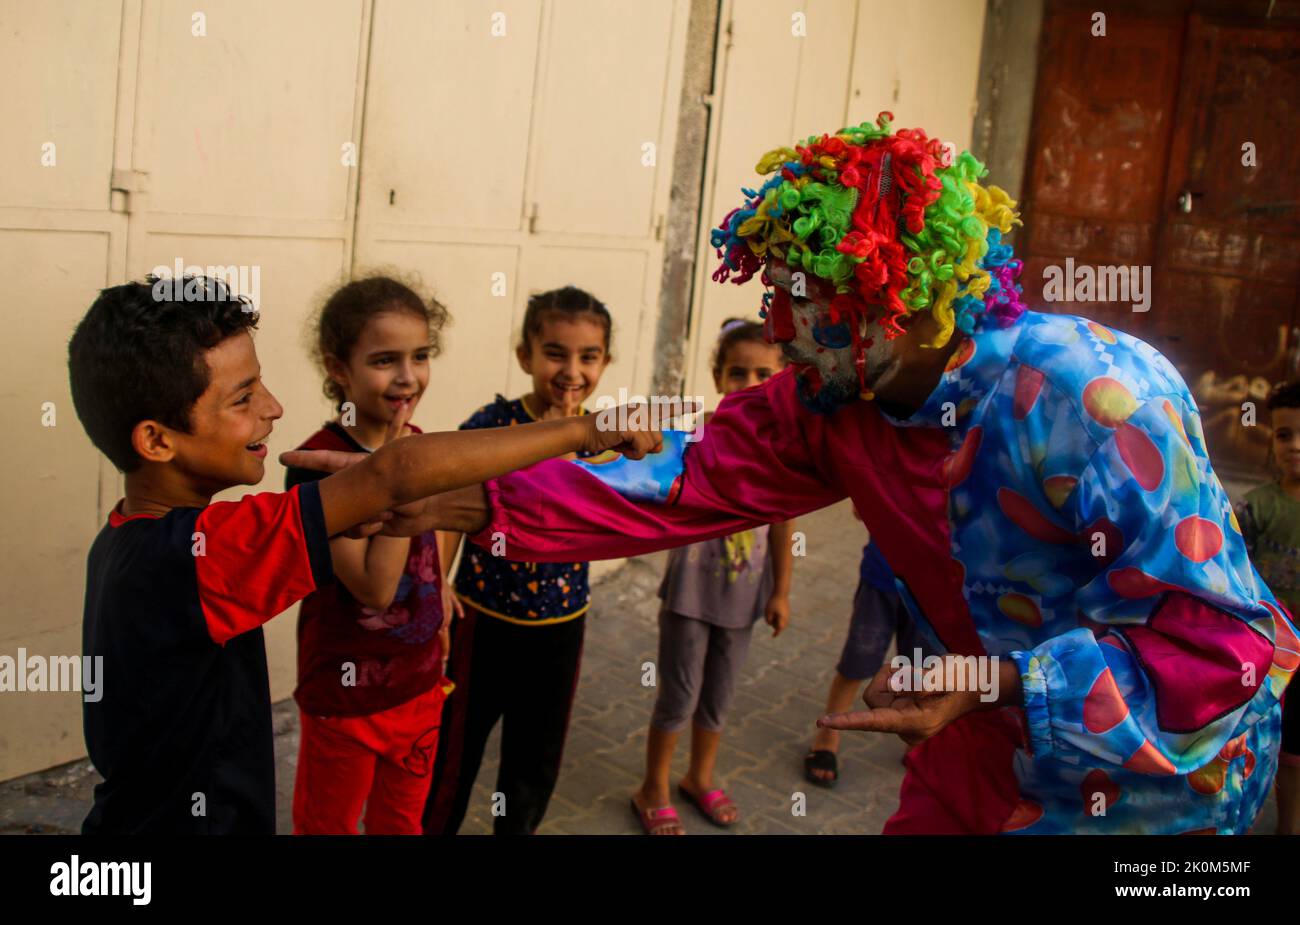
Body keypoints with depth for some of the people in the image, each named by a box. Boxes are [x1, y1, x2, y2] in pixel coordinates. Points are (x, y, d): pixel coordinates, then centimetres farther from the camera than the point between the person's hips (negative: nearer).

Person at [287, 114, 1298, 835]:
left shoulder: (1092, 396, -31)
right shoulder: (832, 405, -11)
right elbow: (684, 484, -13)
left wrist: (988, 682, -39)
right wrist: (463, 500, -19)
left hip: (1168, 770, -5)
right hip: (997, 743, 5)